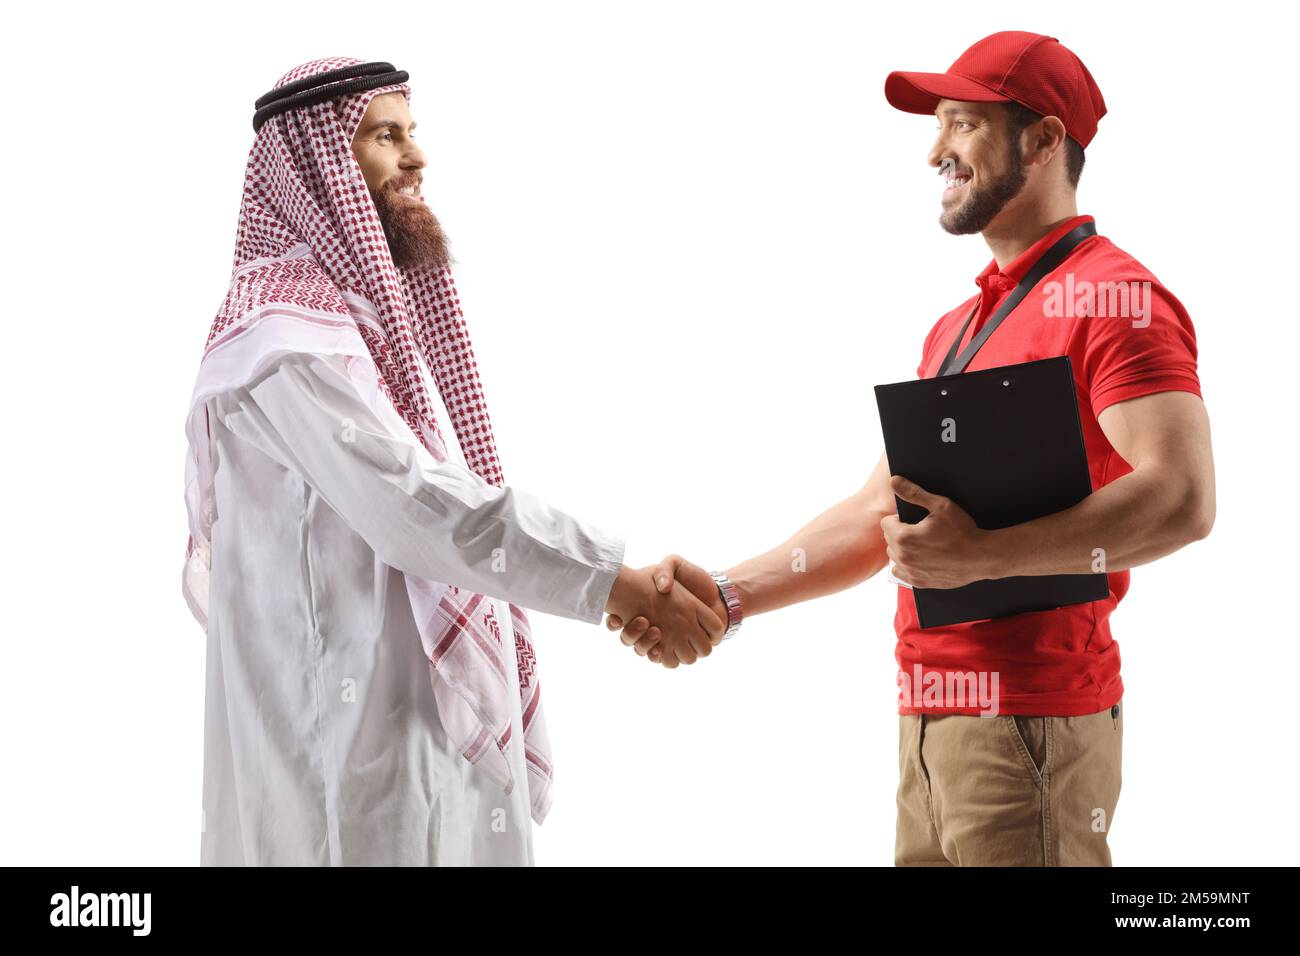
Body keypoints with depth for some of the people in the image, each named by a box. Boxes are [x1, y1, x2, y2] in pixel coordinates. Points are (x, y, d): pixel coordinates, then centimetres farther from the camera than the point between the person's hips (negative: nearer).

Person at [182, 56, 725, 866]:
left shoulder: (361, 313, 17)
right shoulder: (287, 329, -16)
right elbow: (424, 510, -25)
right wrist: (628, 587, -23)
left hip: (435, 733, 9)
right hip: (360, 748, -9)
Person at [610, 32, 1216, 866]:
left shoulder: (1114, 298, -8)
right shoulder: (956, 328, 20)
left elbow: (1183, 500, -21)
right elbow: (876, 516, 18)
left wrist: (982, 556, -26)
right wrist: (726, 596, 6)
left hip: (1029, 724, -8)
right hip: (932, 723, 8)